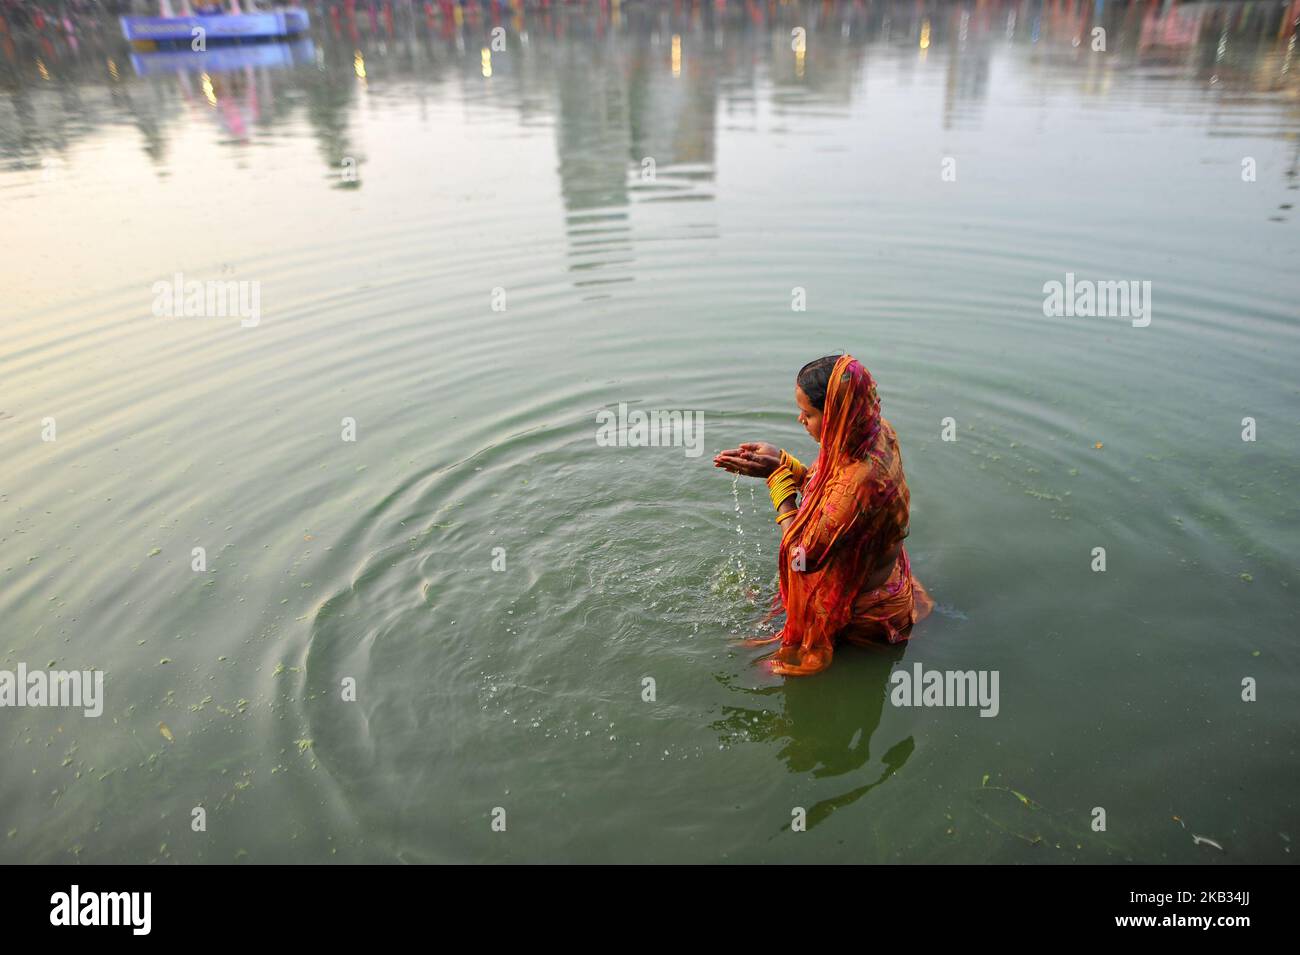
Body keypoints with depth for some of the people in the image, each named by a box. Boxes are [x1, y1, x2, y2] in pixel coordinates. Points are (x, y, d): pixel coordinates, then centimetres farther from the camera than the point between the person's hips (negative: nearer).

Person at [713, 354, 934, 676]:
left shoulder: (860, 480, -40)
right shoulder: (877, 431, -14)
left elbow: (804, 557, -28)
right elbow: (824, 488, 3)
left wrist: (777, 475, -22)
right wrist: (782, 461, -10)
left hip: (856, 599, -7)